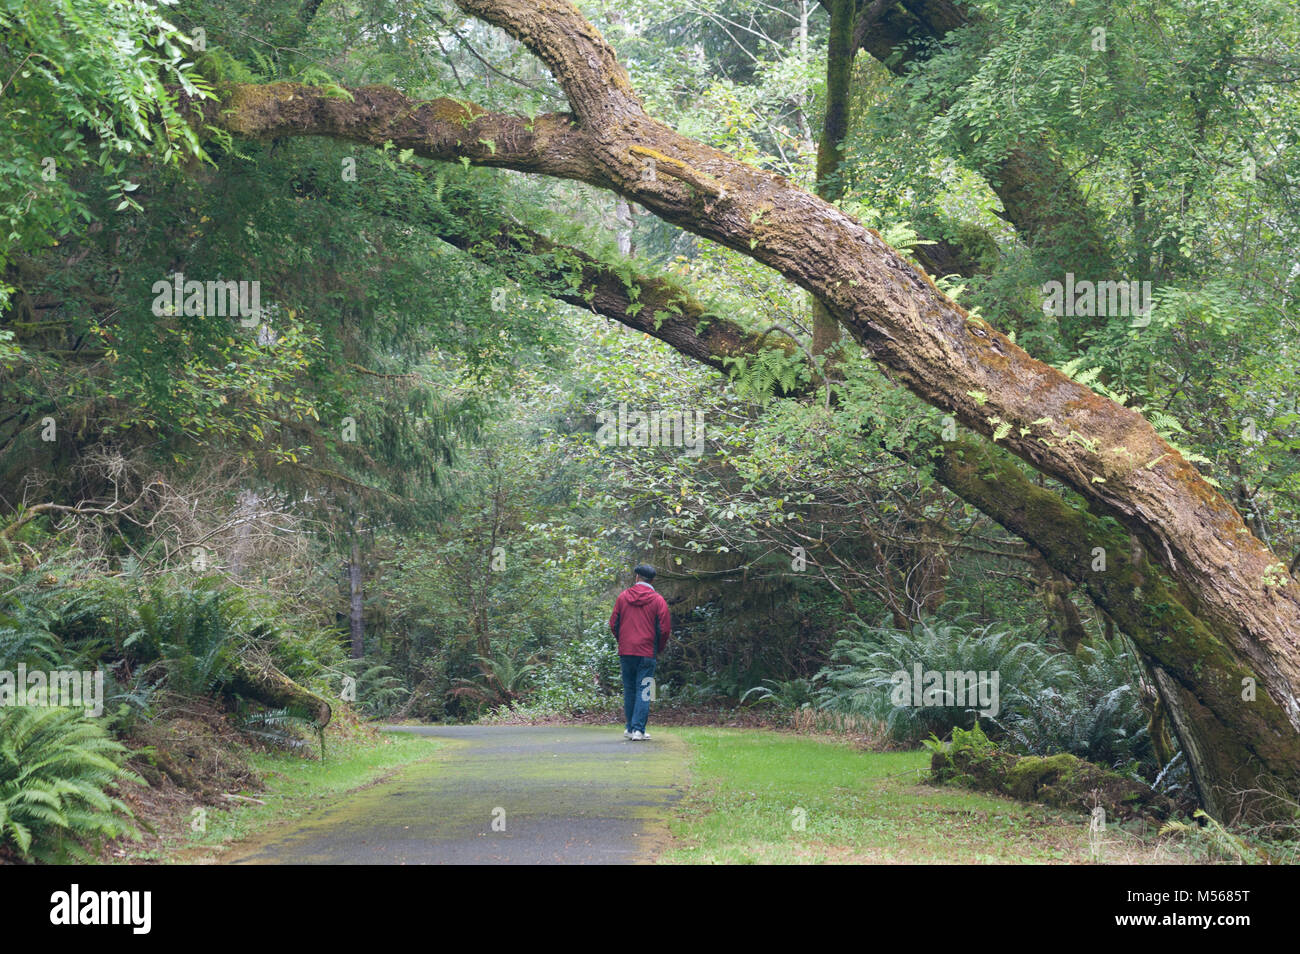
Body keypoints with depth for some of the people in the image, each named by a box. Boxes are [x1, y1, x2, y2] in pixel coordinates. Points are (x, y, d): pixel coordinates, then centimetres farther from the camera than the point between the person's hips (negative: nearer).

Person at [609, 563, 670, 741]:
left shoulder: (623, 597, 4)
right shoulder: (658, 600, -2)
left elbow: (613, 624, 6)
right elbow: (665, 629, -3)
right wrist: (658, 649, 12)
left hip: (626, 652, 2)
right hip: (647, 652, -2)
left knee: (629, 690, 13)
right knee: (643, 691, 0)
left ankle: (629, 728, 18)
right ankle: (638, 730, -8)